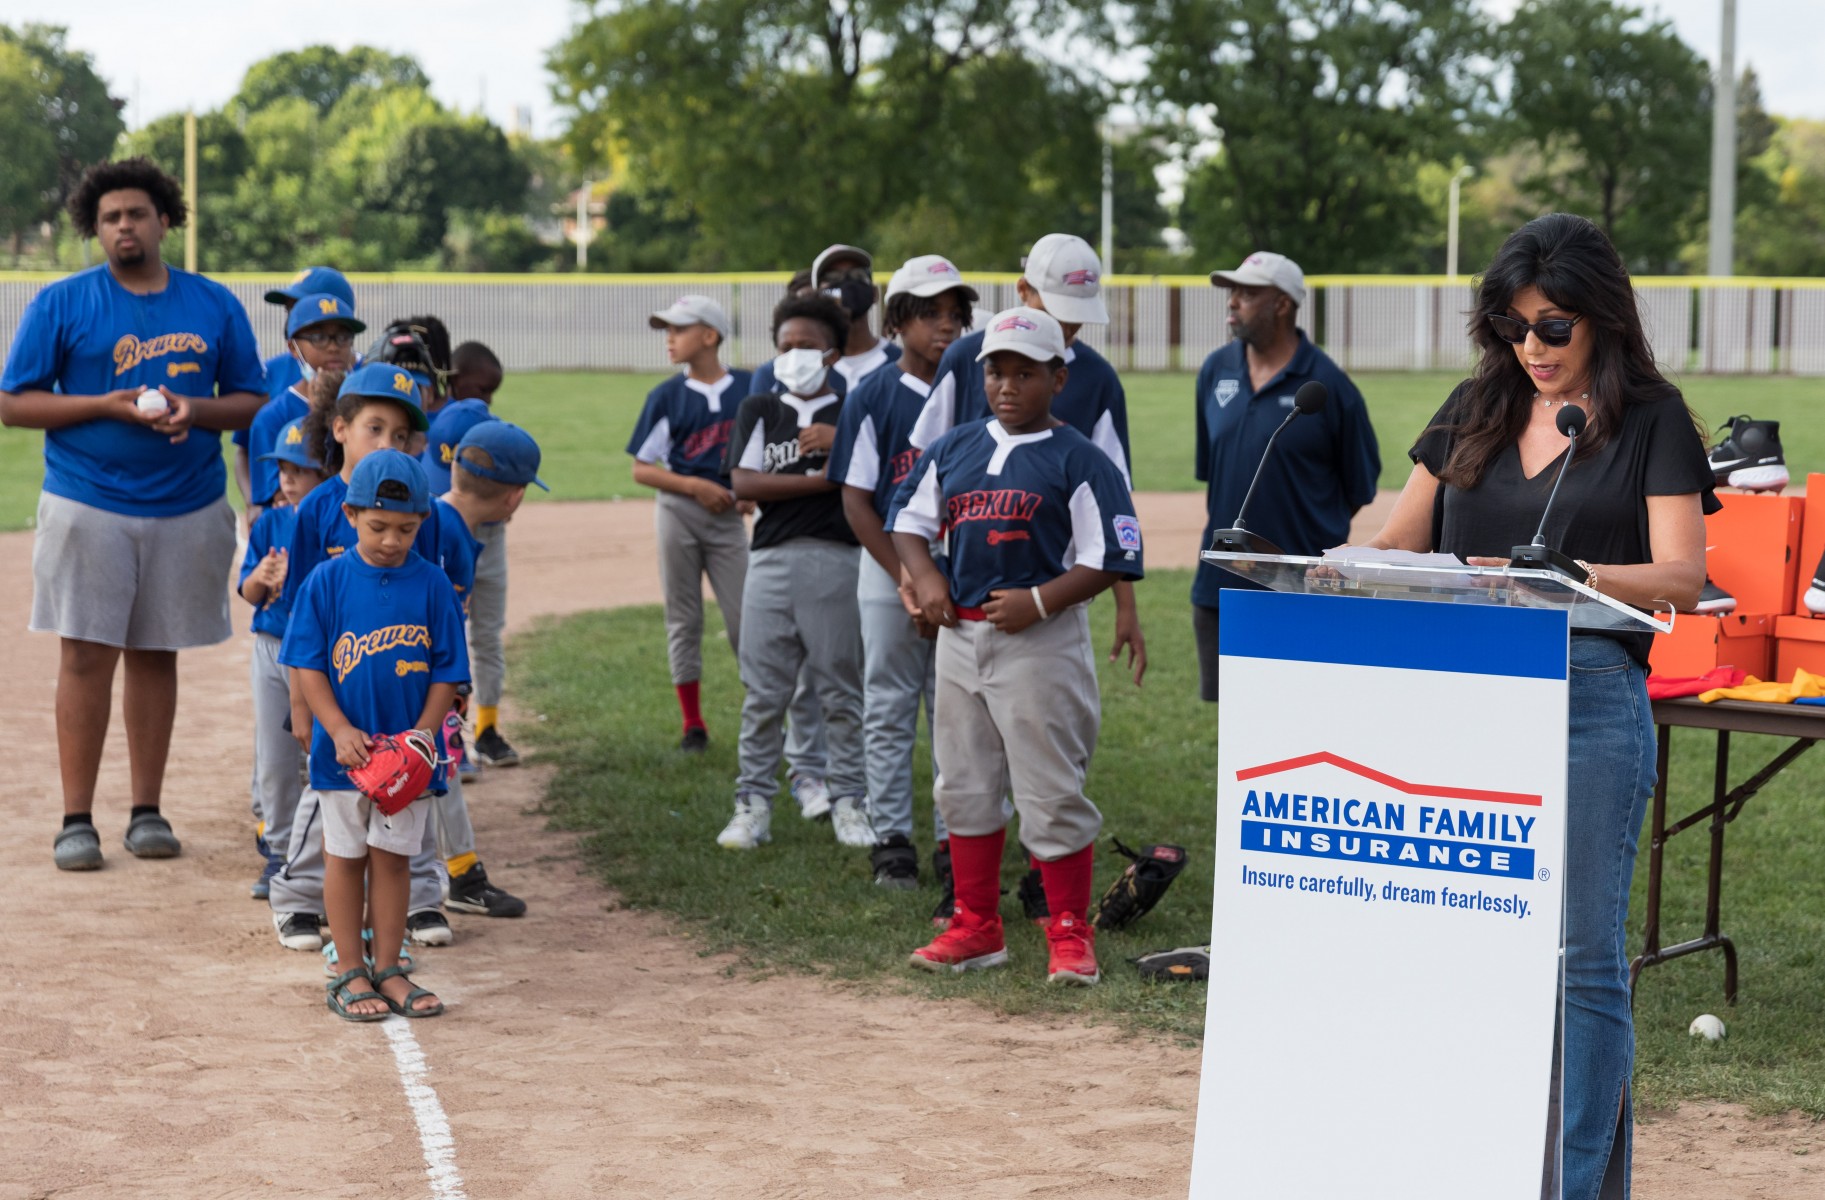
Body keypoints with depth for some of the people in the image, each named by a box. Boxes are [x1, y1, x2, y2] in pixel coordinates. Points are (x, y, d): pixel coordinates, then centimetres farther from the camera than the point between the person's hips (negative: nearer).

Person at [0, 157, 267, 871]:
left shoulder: (215, 306, 9)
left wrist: (193, 410, -11)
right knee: (86, 655, -4)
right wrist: (108, 406, -13)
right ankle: (77, 819, 1)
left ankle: (147, 811, 15)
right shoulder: (61, 304, 2)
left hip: (188, 510, 2)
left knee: (156, 655, 8)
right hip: (87, 508, -2)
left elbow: (252, 402, 10)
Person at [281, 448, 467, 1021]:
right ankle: (349, 974, 15)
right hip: (343, 752, -1)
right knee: (345, 857, 8)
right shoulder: (327, 580, -6)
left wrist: (422, 734, -13)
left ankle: (388, 970, 16)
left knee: (391, 857, 8)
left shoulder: (432, 585, -3)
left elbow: (446, 673, -1)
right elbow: (307, 664, -5)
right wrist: (340, 731, -16)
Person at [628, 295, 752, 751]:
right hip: (678, 511, 0)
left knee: (743, 619, -1)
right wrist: (696, 485, -13)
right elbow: (642, 469, -1)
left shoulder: (748, 389, 1)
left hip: (728, 516, 0)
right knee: (683, 619, 4)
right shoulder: (666, 396, -1)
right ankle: (693, 723, 11)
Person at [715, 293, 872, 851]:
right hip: (772, 559, 1)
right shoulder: (758, 411, 13)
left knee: (842, 690, 3)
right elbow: (743, 482, -2)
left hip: (838, 561, -1)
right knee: (762, 693, 2)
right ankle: (754, 802, 9)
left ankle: (847, 801, 12)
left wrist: (841, 443, -12)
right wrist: (821, 479, -7)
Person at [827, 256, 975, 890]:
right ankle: (891, 838, 13)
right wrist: (909, 582, -11)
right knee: (890, 712, 4)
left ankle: (954, 838, 13)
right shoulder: (873, 397, -4)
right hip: (890, 569, -2)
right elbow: (857, 501, -5)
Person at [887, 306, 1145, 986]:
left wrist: (1039, 602, -19)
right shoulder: (953, 450, 11)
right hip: (959, 634, 6)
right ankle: (977, 928, 23)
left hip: (1041, 642, -6)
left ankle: (1070, 935, 6)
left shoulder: (1080, 462, -6)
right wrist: (924, 576, 0)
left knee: (1051, 791, -4)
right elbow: (909, 517, 19)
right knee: (964, 787, 12)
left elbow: (1111, 560, -10)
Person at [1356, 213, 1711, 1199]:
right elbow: (1400, 541, 16)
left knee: (1580, 954, -3)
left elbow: (1680, 578, -8)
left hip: (1591, 695, -4)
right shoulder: (1475, 410, 15)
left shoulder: (1651, 419, 2)